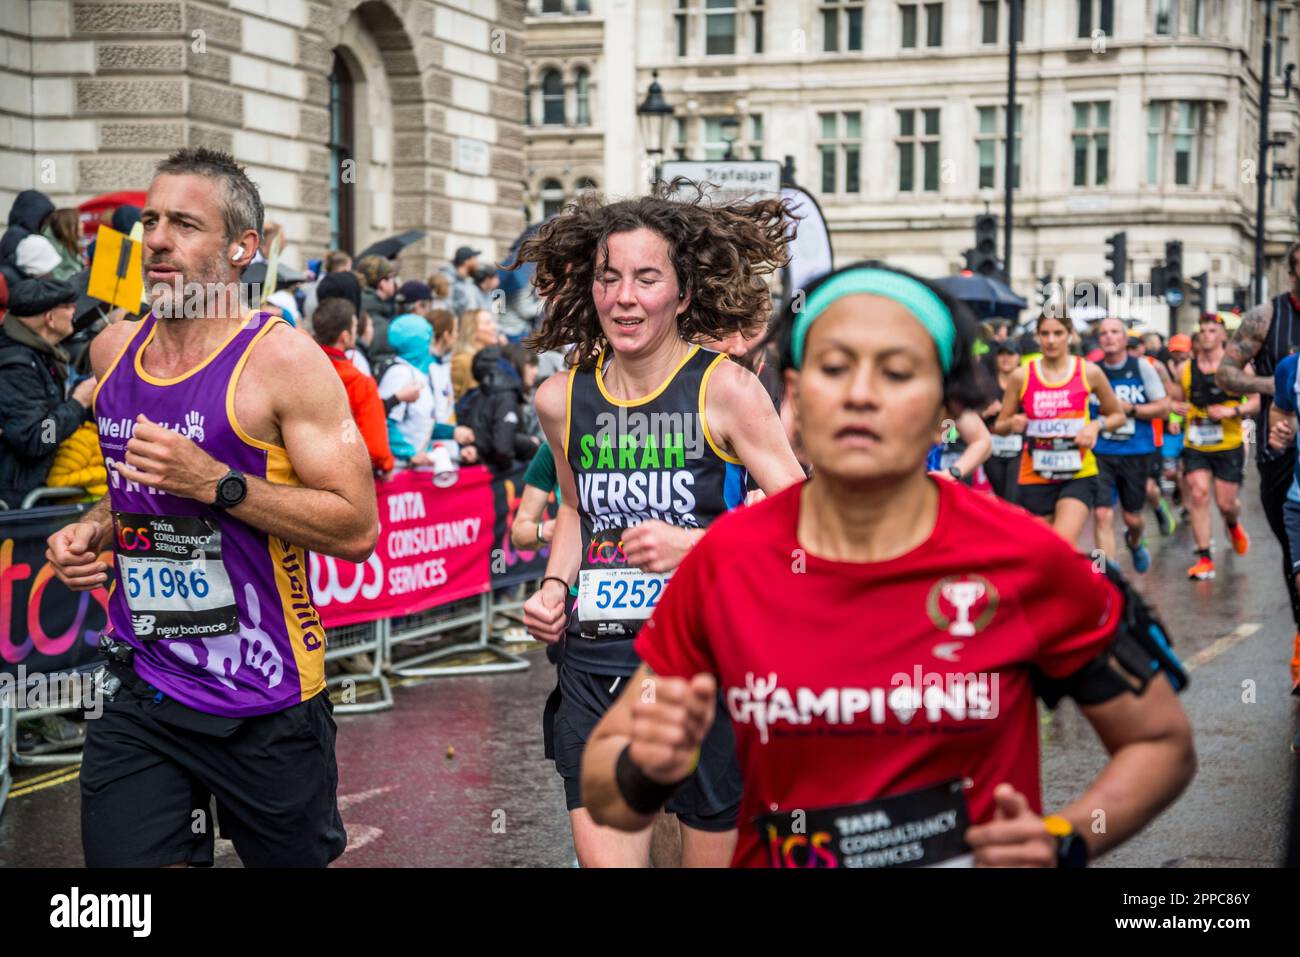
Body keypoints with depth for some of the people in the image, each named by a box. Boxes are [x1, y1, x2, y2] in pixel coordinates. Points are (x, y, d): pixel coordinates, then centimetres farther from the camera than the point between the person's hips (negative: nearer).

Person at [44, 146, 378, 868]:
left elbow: (357, 530, -15)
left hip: (266, 699, -4)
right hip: (139, 698, 5)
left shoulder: (282, 360, -11)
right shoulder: (112, 351, 8)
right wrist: (93, 528, 4)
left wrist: (216, 483, -22)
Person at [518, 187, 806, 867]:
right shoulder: (561, 398, 5)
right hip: (595, 665, 3)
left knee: (713, 855, 10)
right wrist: (554, 586, 7)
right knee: (605, 856, -3)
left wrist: (694, 544, -20)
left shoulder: (724, 389, -8)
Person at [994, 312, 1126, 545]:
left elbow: (1118, 415, 11)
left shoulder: (1089, 372, -1)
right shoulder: (1021, 376, -1)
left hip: (1078, 475, -1)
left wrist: (1096, 425, -9)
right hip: (1035, 476, 1)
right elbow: (999, 427, 7)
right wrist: (1012, 424, -16)